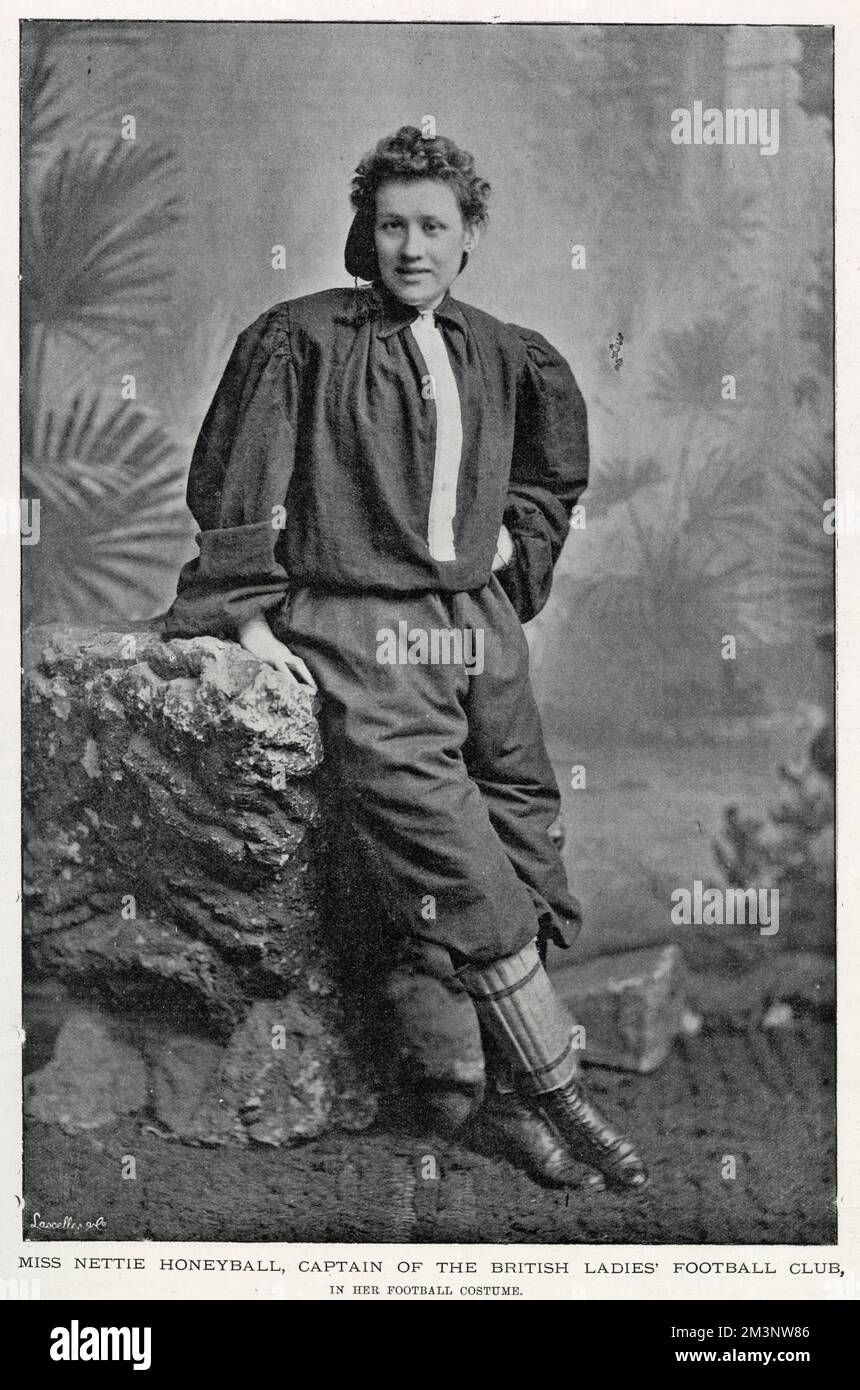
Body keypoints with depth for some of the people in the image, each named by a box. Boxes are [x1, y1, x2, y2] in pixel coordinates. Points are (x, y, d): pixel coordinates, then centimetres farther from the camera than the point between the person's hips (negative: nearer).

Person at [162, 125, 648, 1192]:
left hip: (480, 626, 5)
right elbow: (234, 488, 1)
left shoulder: (503, 356, 17)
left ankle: (464, 1094, 5)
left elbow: (557, 473, 33)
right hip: (360, 628, -5)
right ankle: (555, 1095, -5)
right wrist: (249, 613, -5)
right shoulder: (299, 338, 3)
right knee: (452, 854, -14)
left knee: (518, 851, -3)